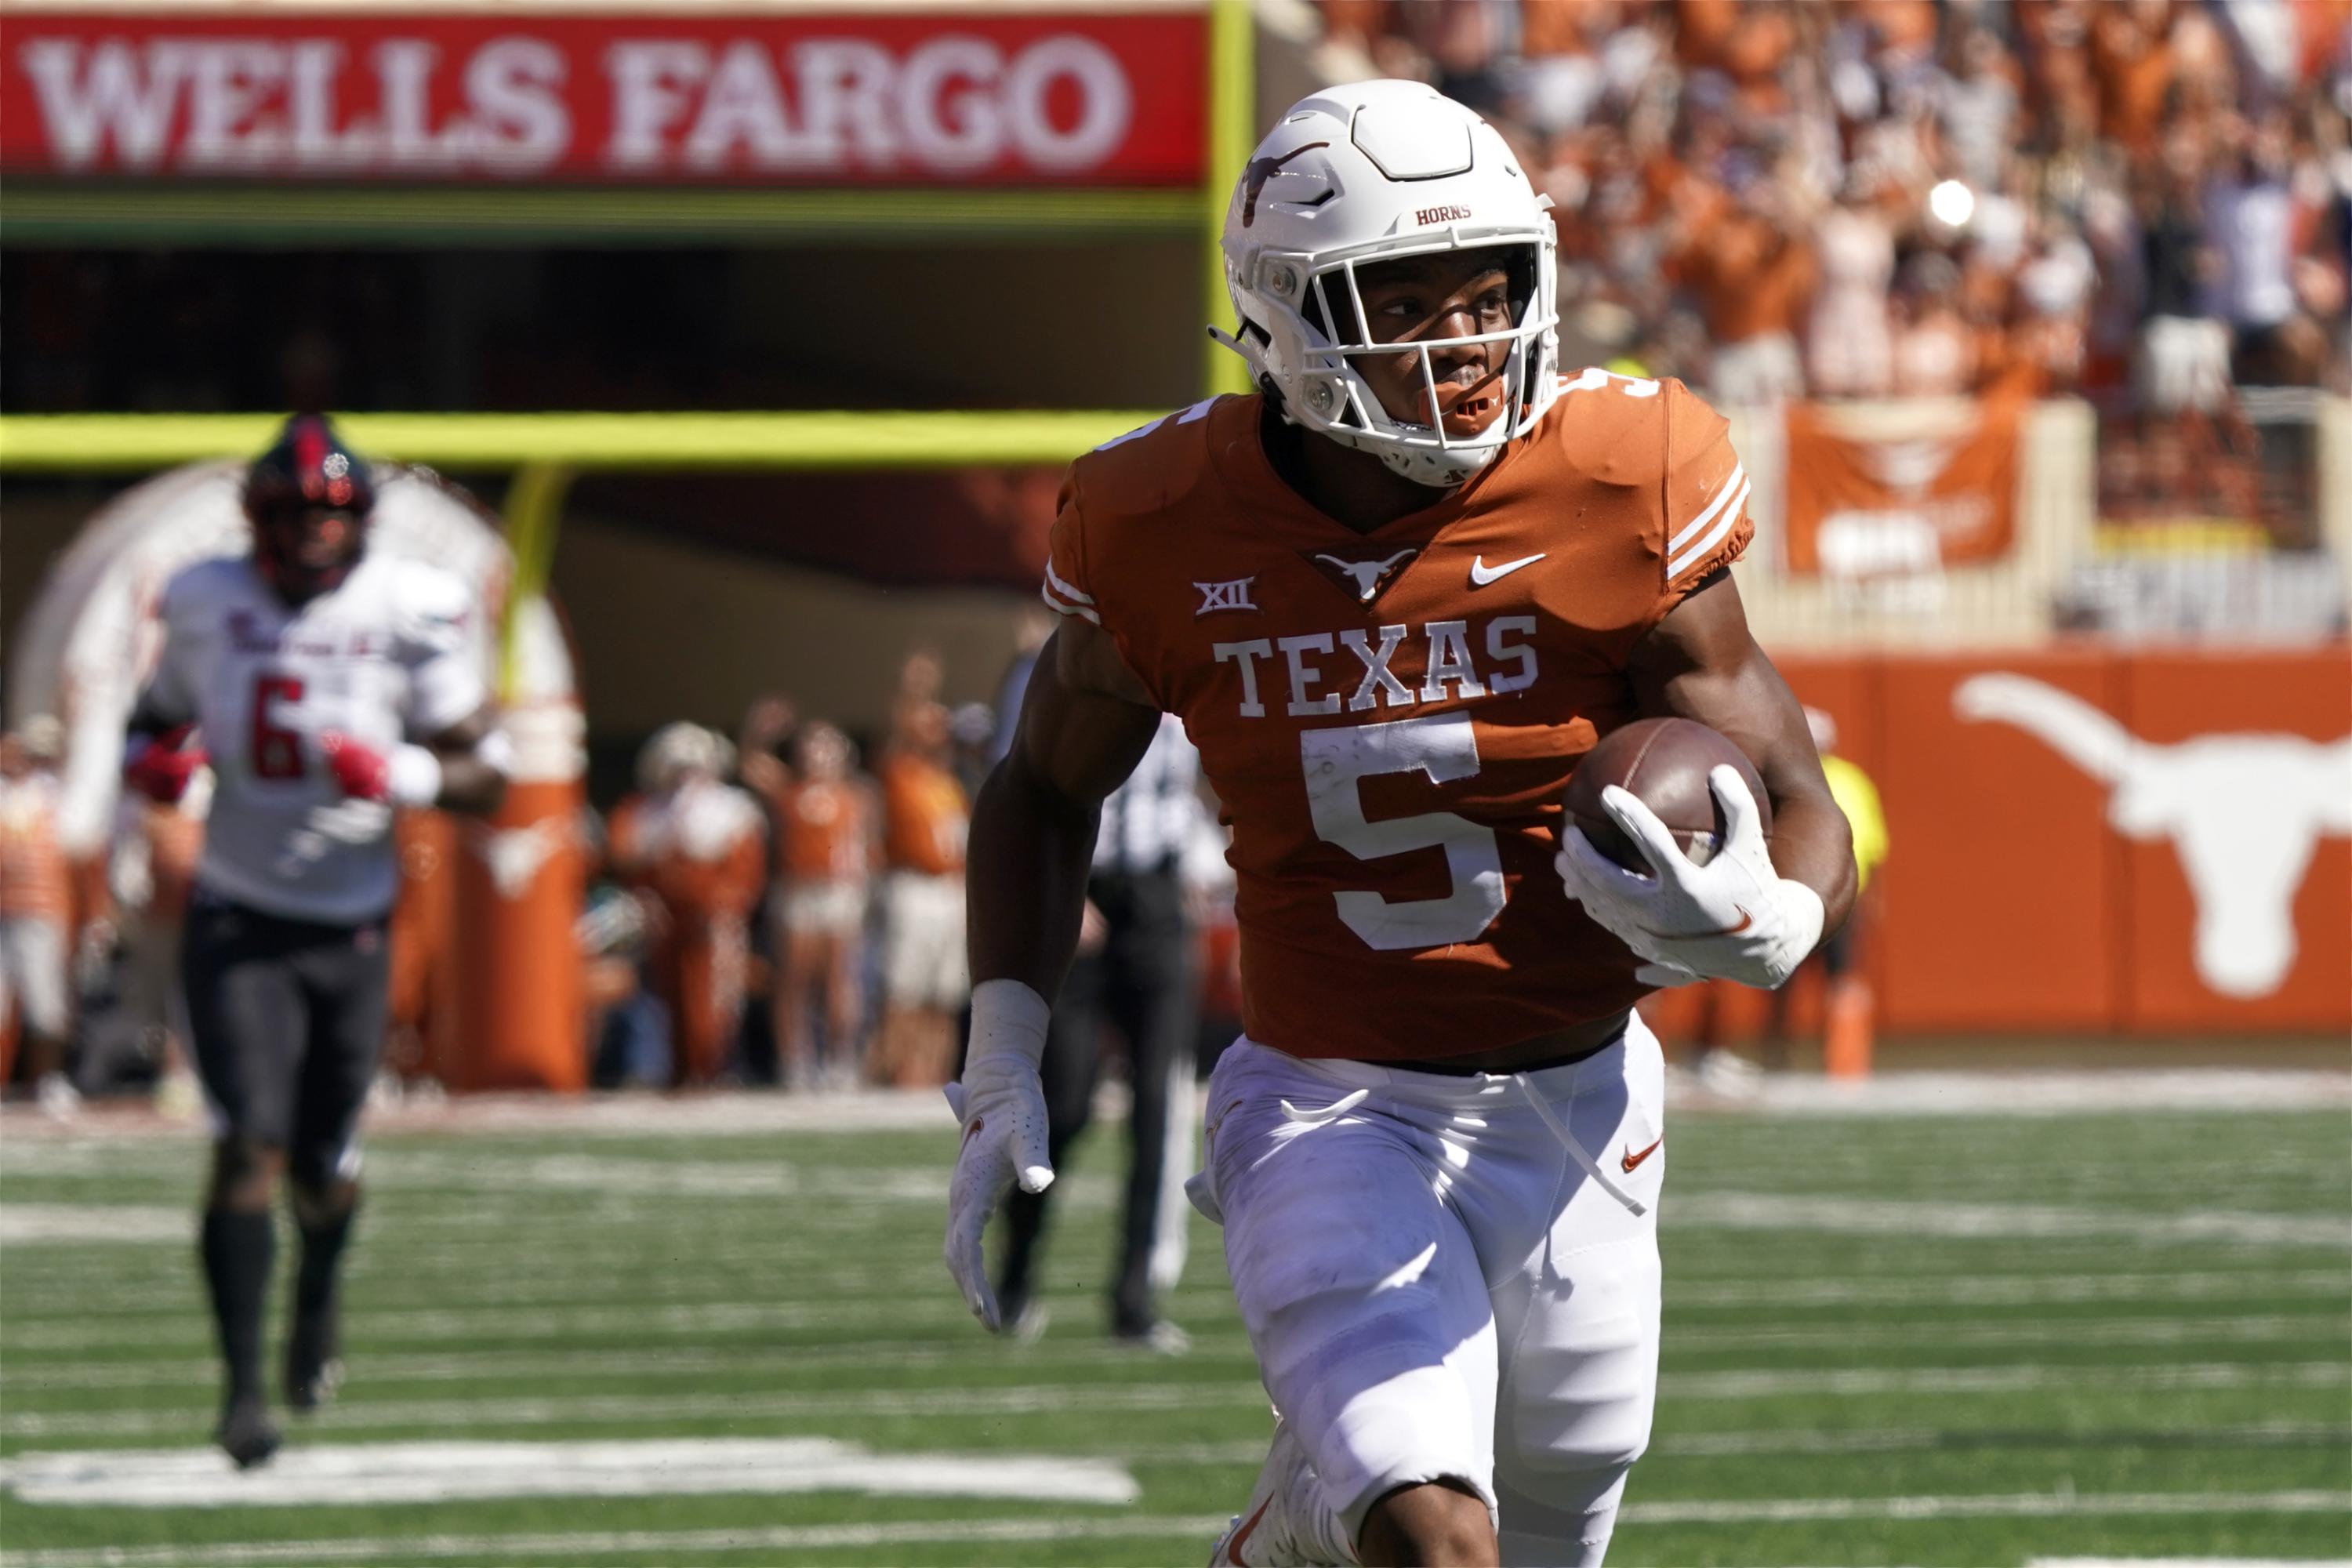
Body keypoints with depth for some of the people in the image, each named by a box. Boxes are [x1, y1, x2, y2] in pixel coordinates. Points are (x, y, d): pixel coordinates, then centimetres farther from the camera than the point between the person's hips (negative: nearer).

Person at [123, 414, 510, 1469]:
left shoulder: (409, 615, -8)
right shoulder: (208, 606, -2)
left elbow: (485, 774, -4)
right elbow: (158, 719, 15)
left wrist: (403, 777, -23)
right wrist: (154, 763, -8)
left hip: (351, 932, 0)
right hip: (237, 923, 0)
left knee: (323, 1165, 10)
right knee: (249, 1146, -16)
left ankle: (316, 1306, 45)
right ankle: (243, 1390, -14)